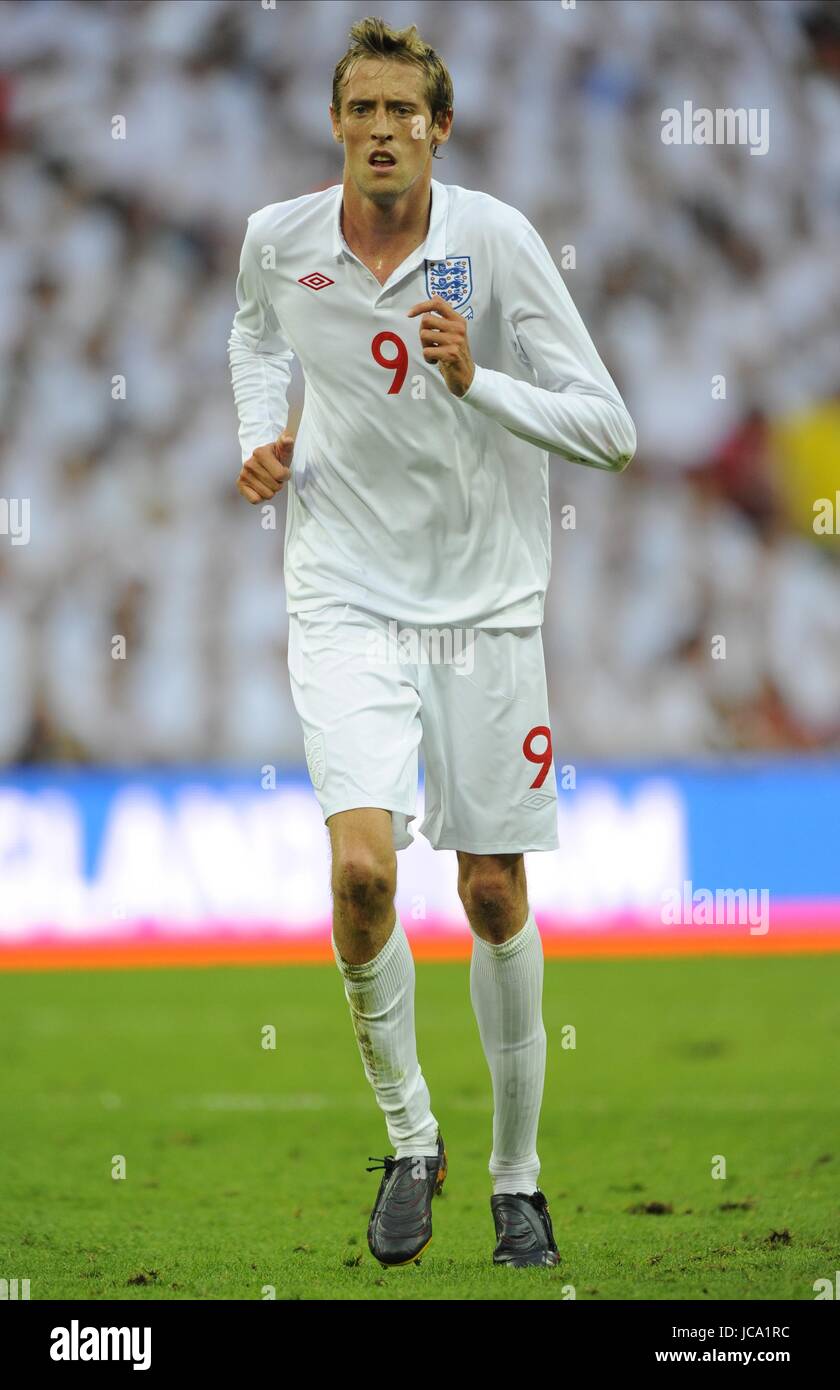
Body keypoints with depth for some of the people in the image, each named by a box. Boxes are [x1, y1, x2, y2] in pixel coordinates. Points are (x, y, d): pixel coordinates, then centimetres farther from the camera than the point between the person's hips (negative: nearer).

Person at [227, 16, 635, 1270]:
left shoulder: (495, 240, -12)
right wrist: (262, 437, 5)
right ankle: (409, 1139, 1)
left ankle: (517, 1176, 22)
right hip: (345, 597, 1)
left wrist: (474, 379, -26)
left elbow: (610, 428, -13)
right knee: (363, 866, -19)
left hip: (486, 604, 0)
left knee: (495, 894, 5)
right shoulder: (280, 240, -3)